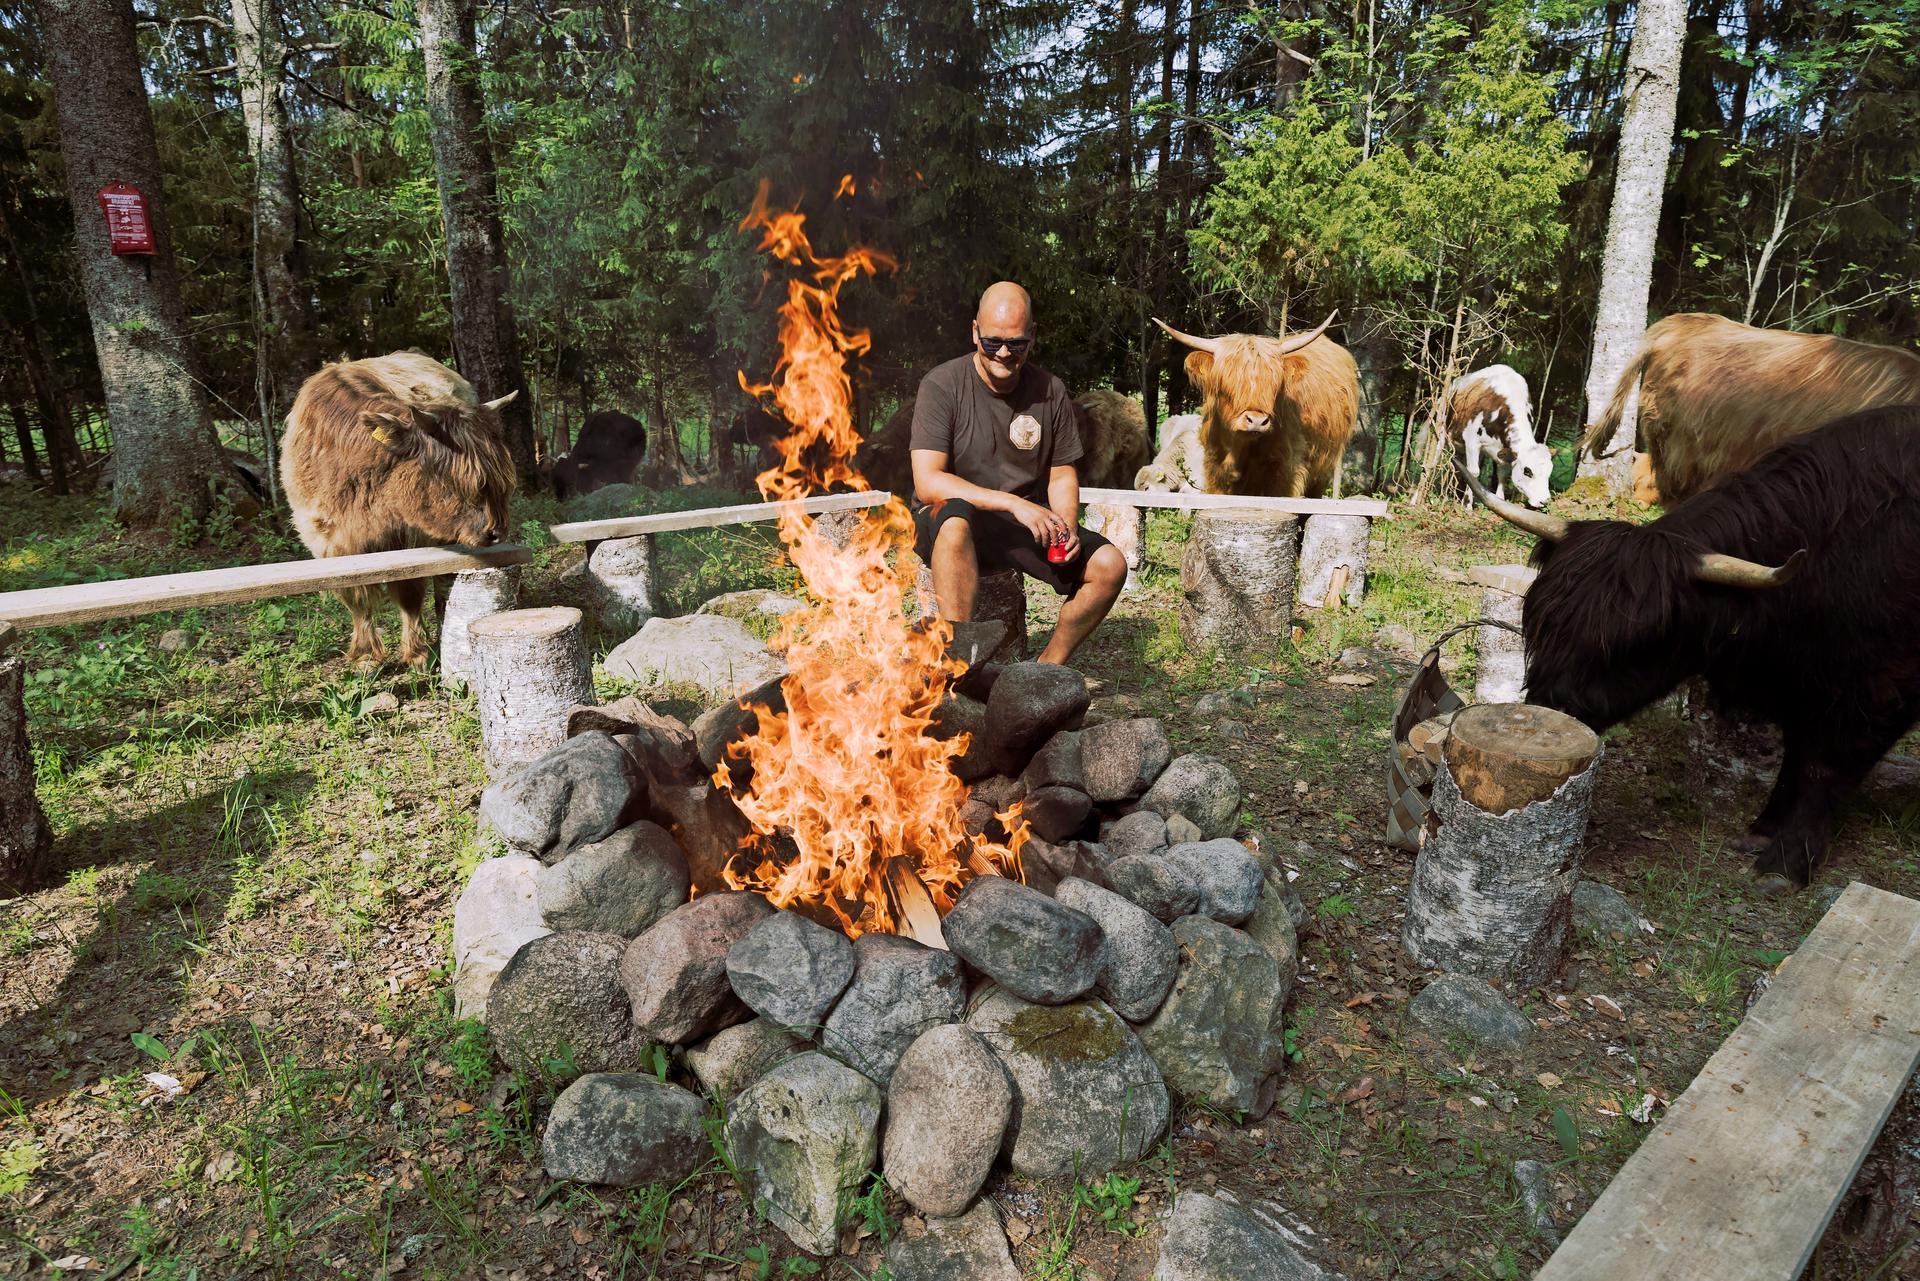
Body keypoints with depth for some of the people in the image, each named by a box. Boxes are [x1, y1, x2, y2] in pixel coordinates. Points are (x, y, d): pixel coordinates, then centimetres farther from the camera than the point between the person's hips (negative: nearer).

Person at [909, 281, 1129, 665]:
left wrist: (1066, 527, -12)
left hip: (1027, 528, 5)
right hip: (953, 524, -4)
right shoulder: (942, 386, -10)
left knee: (1110, 565, -15)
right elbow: (927, 482, -20)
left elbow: (1062, 474, 10)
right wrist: (1013, 503, -28)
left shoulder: (1050, 392, 3)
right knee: (955, 518, -40)